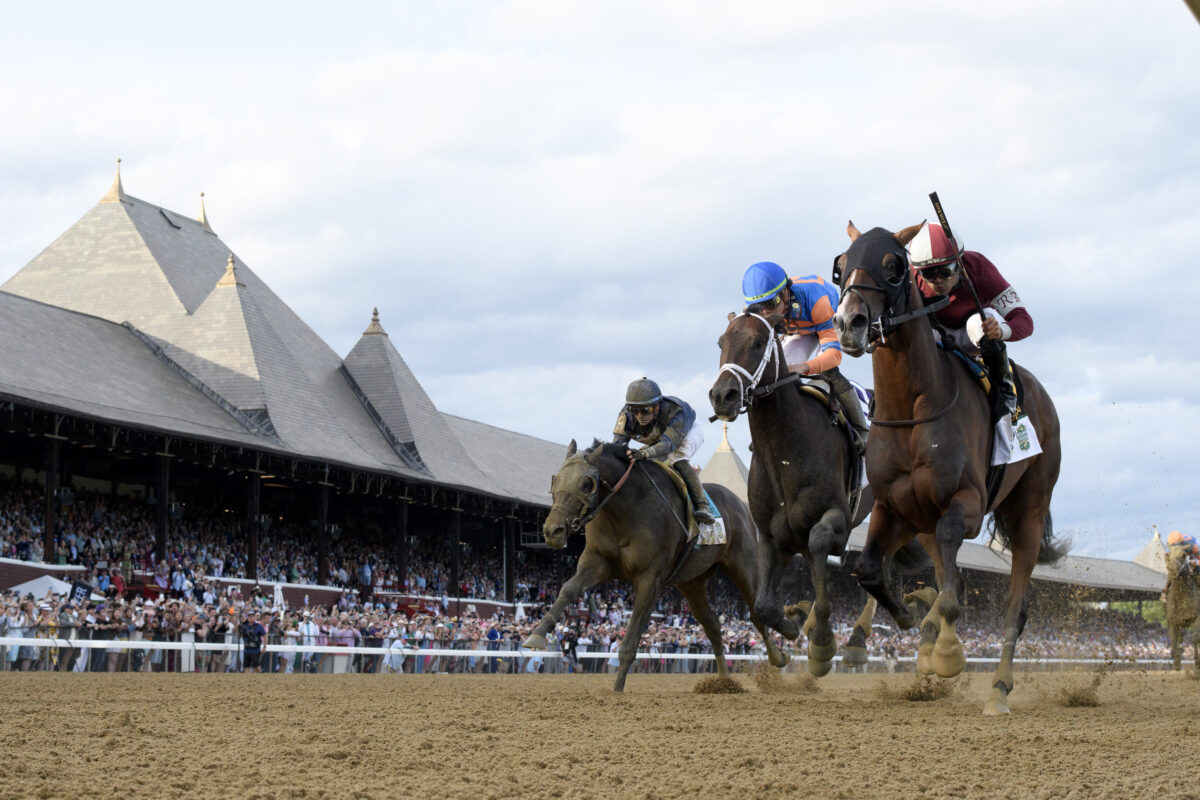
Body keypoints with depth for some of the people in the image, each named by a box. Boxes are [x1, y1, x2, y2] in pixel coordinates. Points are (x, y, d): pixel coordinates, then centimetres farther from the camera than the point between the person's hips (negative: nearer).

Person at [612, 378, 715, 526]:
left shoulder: (674, 412, -45)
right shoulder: (626, 414, -32)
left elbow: (667, 444, -56)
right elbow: (618, 440, -41)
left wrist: (643, 454, -76)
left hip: (688, 432, -6)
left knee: (678, 461, -32)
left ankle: (701, 505, -31)